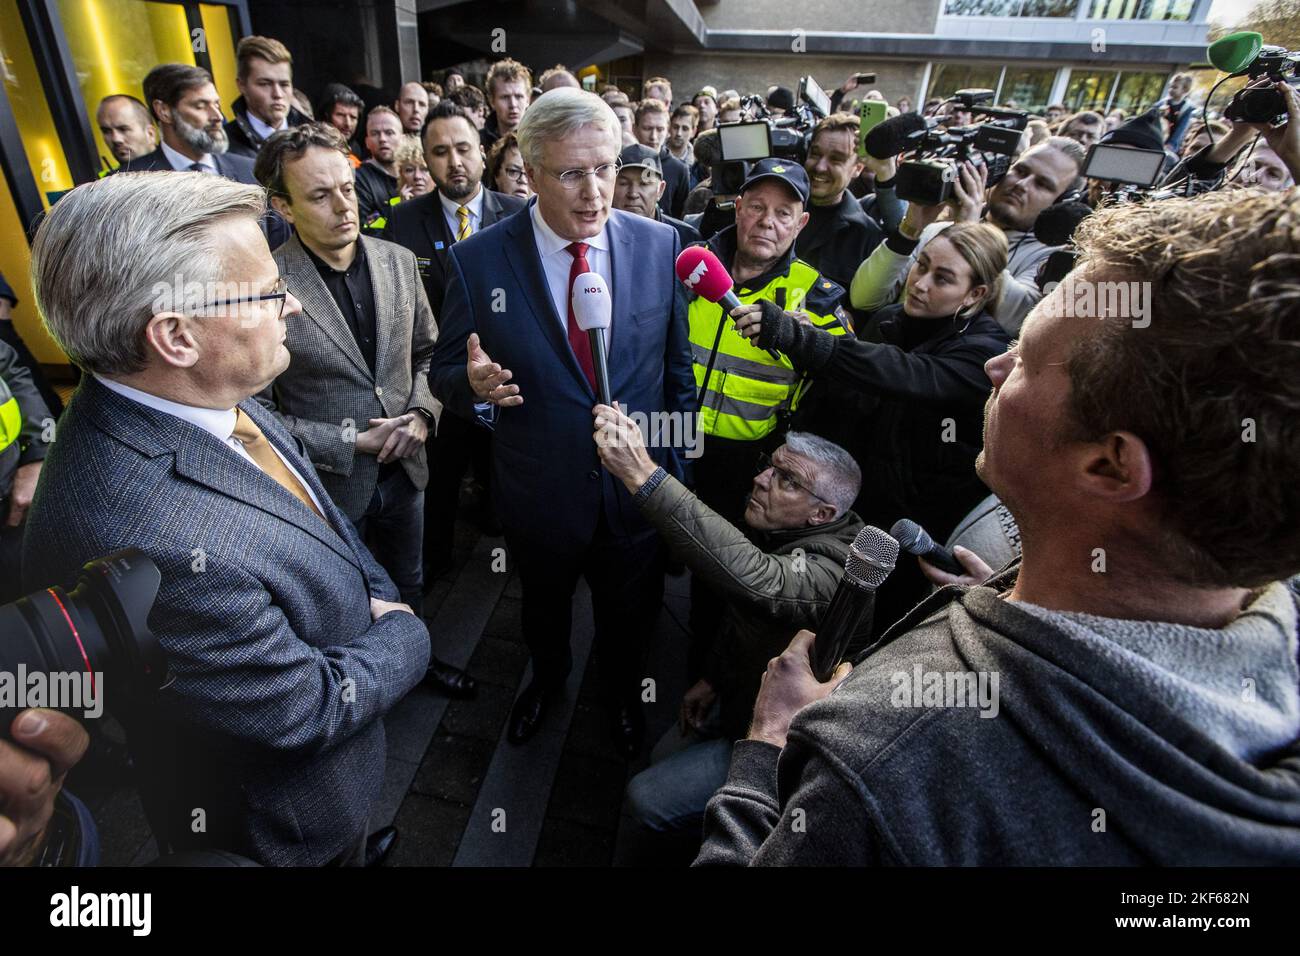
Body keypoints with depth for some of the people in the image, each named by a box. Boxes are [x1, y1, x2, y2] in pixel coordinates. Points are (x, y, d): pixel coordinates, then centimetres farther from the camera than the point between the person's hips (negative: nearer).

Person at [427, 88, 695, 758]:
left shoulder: (659, 244, -8)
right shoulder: (477, 261, -14)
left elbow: (678, 367, -1)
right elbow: (445, 375, -6)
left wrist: (676, 464, 1)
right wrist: (473, 385, -29)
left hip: (639, 487, 1)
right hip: (541, 495, 0)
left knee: (629, 615, 23)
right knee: (543, 604, 27)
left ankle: (621, 689, 57)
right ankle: (547, 676, 61)